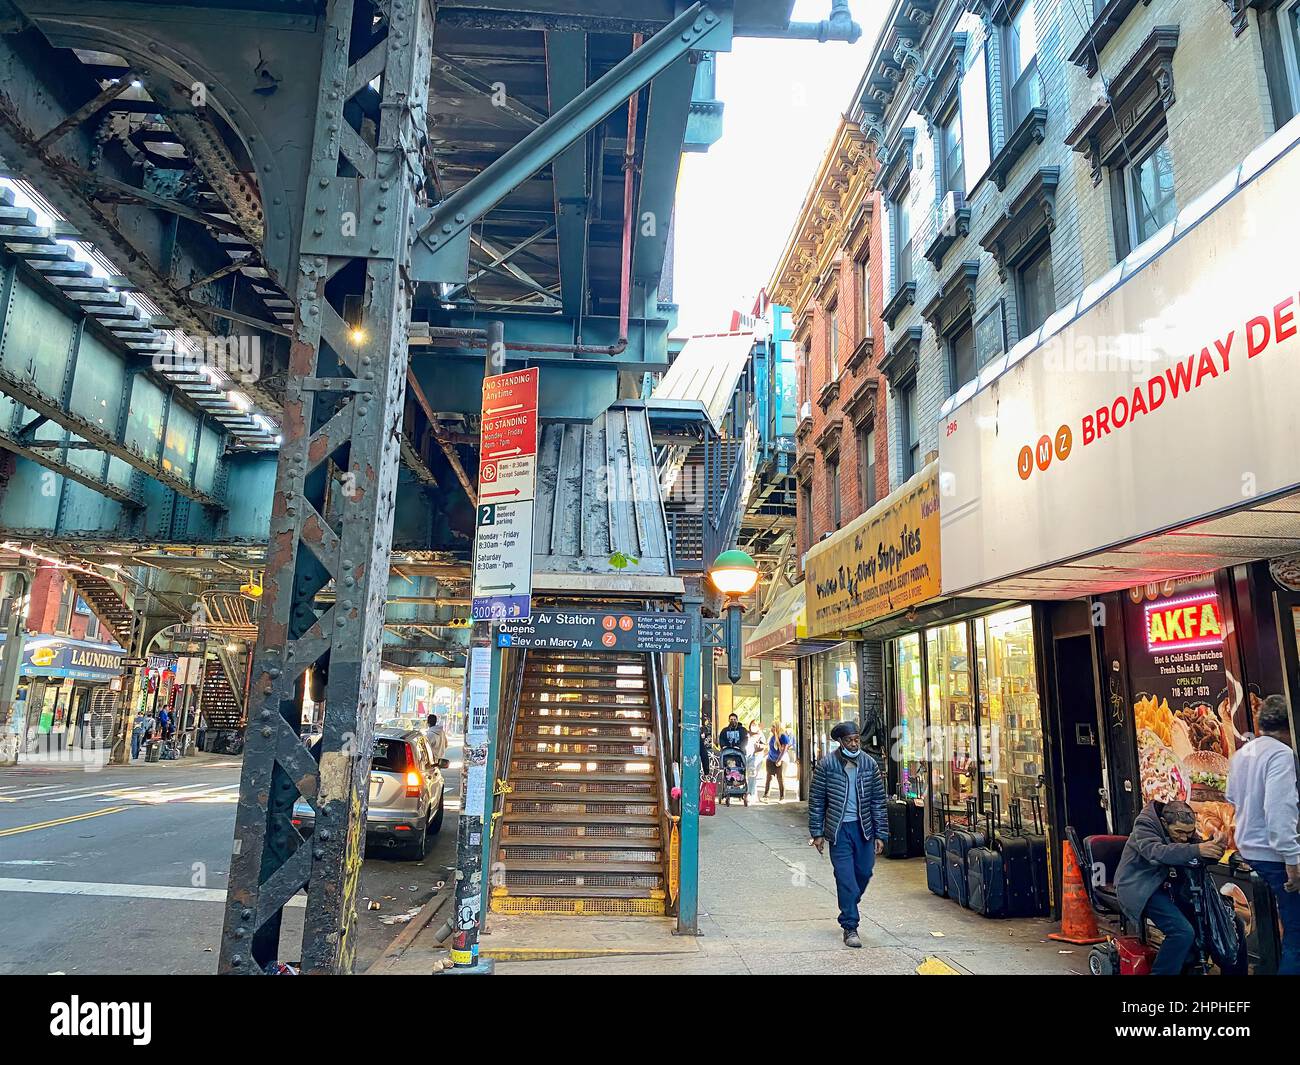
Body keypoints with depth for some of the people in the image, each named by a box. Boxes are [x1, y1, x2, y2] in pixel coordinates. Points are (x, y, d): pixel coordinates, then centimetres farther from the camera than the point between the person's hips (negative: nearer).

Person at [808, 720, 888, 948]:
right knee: (846, 878, -3)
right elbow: (816, 800, -2)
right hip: (839, 829, -3)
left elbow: (878, 801, 5)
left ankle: (849, 908, 38)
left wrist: (880, 834, 2)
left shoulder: (869, 764, 1)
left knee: (864, 873, 11)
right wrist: (817, 833, -4)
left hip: (864, 827, 3)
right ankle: (850, 928, 8)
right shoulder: (826, 765, -7)